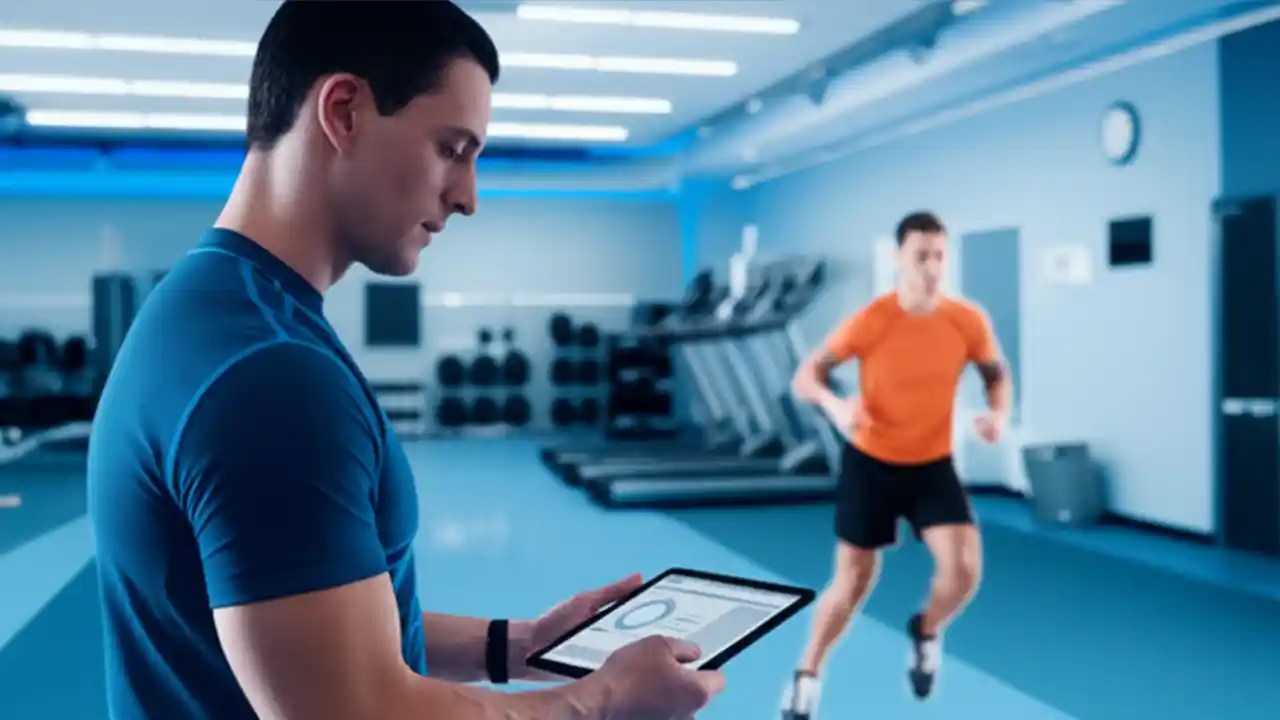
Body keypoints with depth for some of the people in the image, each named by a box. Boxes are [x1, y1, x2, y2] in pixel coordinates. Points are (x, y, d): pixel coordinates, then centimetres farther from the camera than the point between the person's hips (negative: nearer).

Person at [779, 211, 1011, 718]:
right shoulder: (870, 321, -20)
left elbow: (996, 374, 7)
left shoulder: (968, 322, -13)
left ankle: (927, 631, 20)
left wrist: (998, 413, -15)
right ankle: (807, 677, 30)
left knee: (963, 568, -16)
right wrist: (836, 405, -35)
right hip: (869, 462, -2)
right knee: (852, 581, 6)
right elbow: (806, 376, -14)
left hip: (933, 464, 2)